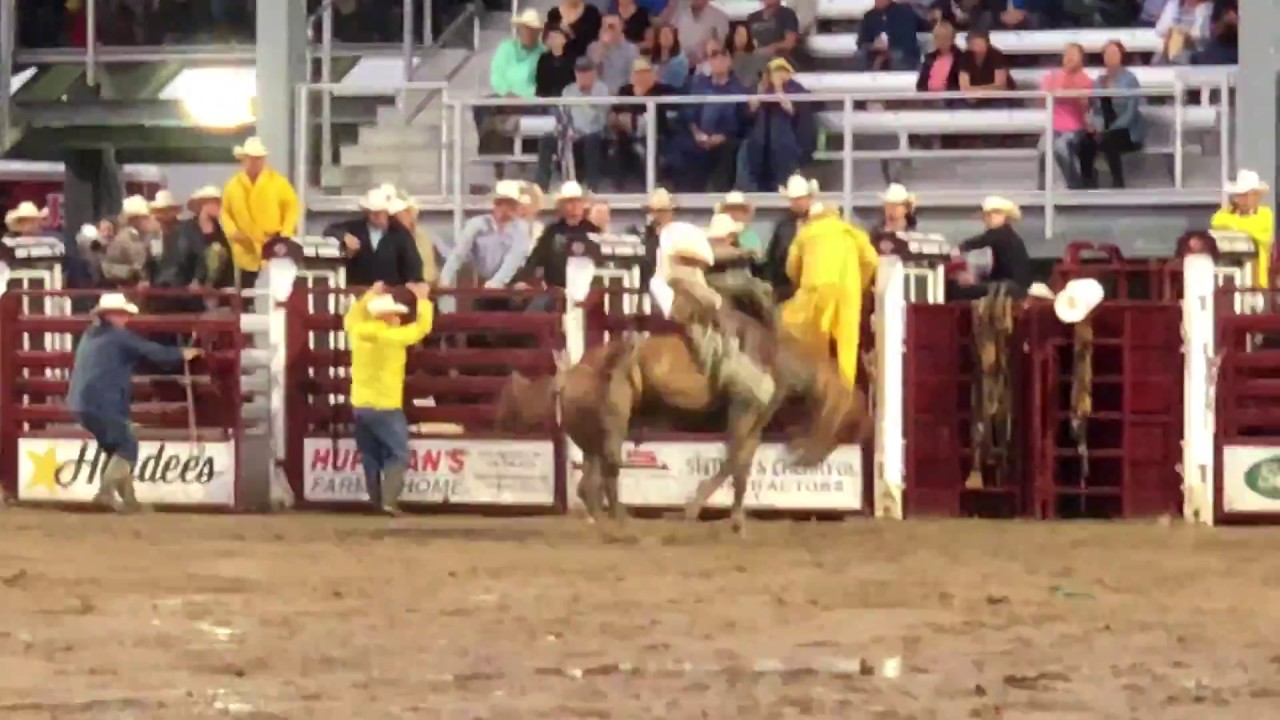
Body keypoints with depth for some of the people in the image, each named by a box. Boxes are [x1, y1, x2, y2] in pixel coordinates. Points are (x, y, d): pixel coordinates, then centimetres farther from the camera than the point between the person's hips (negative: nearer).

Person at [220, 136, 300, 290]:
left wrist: (285, 234, -10)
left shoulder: (278, 182, 1)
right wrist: (233, 232, -9)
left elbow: (292, 207, 2)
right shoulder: (233, 185, 7)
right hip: (246, 253, 2)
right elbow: (225, 212, 10)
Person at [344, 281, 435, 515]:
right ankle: (389, 500, -18)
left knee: (371, 458, 15)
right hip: (386, 408, -6)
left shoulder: (358, 332, 2)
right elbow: (422, 327, -6)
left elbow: (351, 318, 26)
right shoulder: (393, 336, -14)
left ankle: (375, 501, 17)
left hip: (360, 406, 7)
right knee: (398, 454, -4)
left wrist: (369, 296, 30)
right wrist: (423, 300, 6)